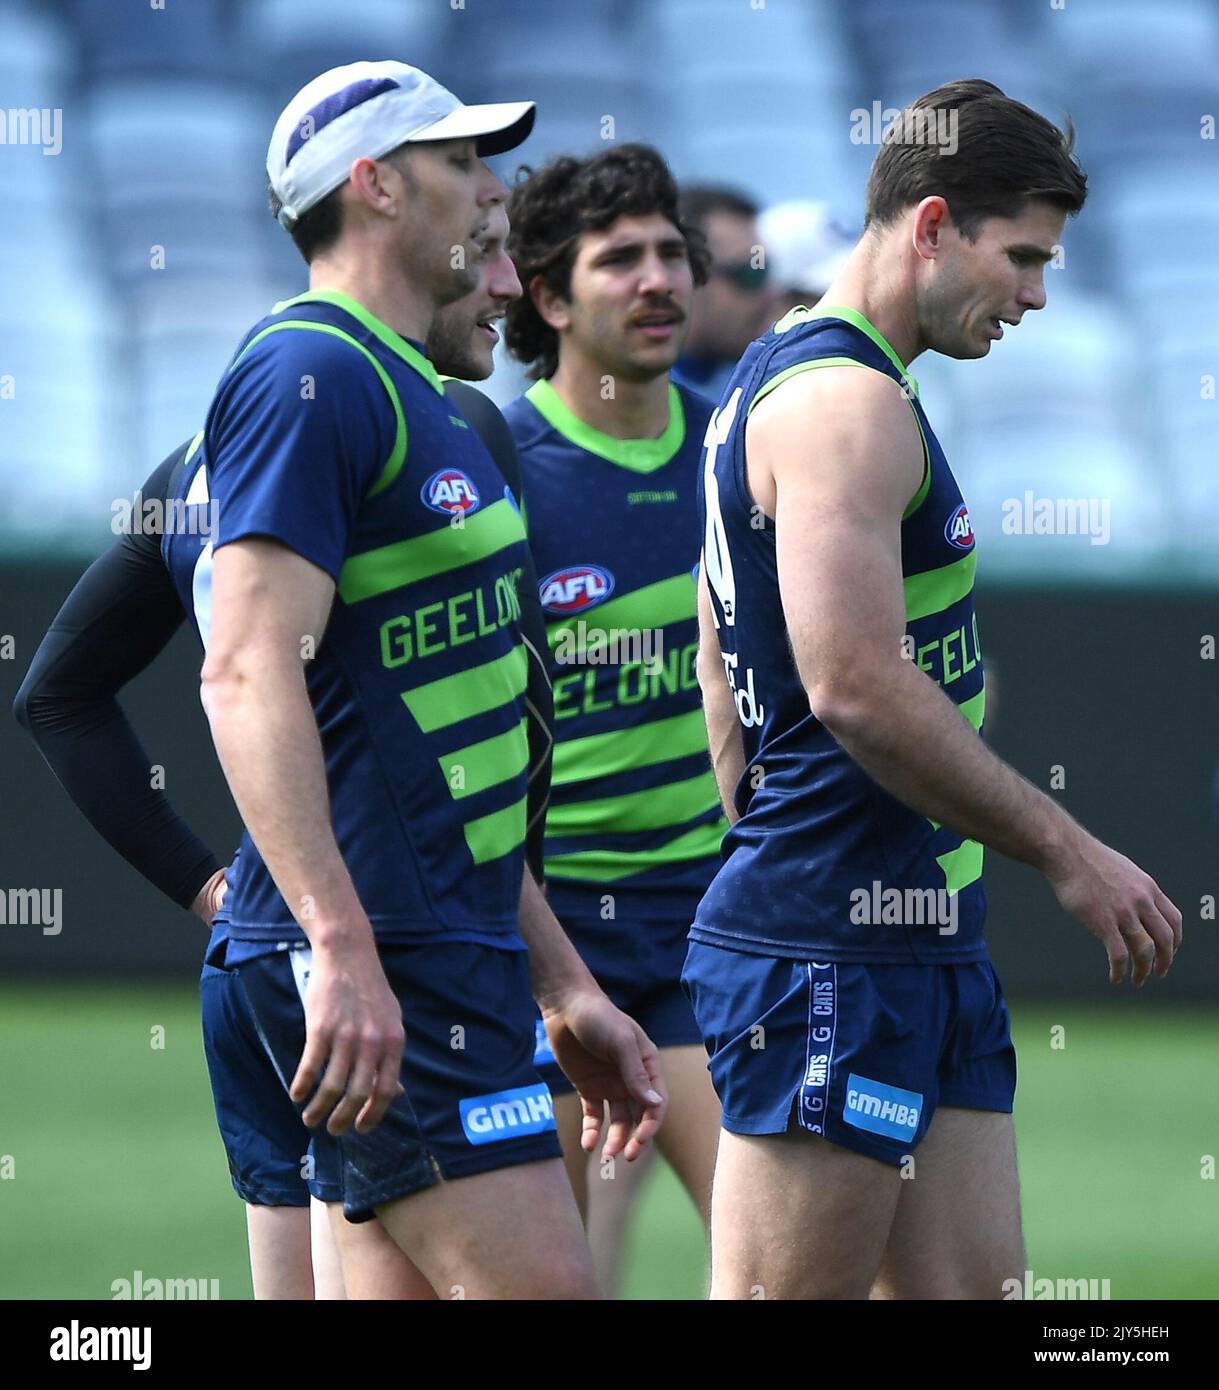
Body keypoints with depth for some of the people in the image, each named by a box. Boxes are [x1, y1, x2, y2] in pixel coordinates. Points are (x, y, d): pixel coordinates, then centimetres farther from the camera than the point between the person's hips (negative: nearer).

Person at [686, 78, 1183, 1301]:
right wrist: (1067, 854, -15)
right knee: (787, 1291, -8)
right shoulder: (848, 402, -14)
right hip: (834, 960, -11)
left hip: (925, 946, 11)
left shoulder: (773, 381, 20)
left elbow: (725, 679, 26)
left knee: (967, 1288, 6)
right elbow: (857, 687, -23)